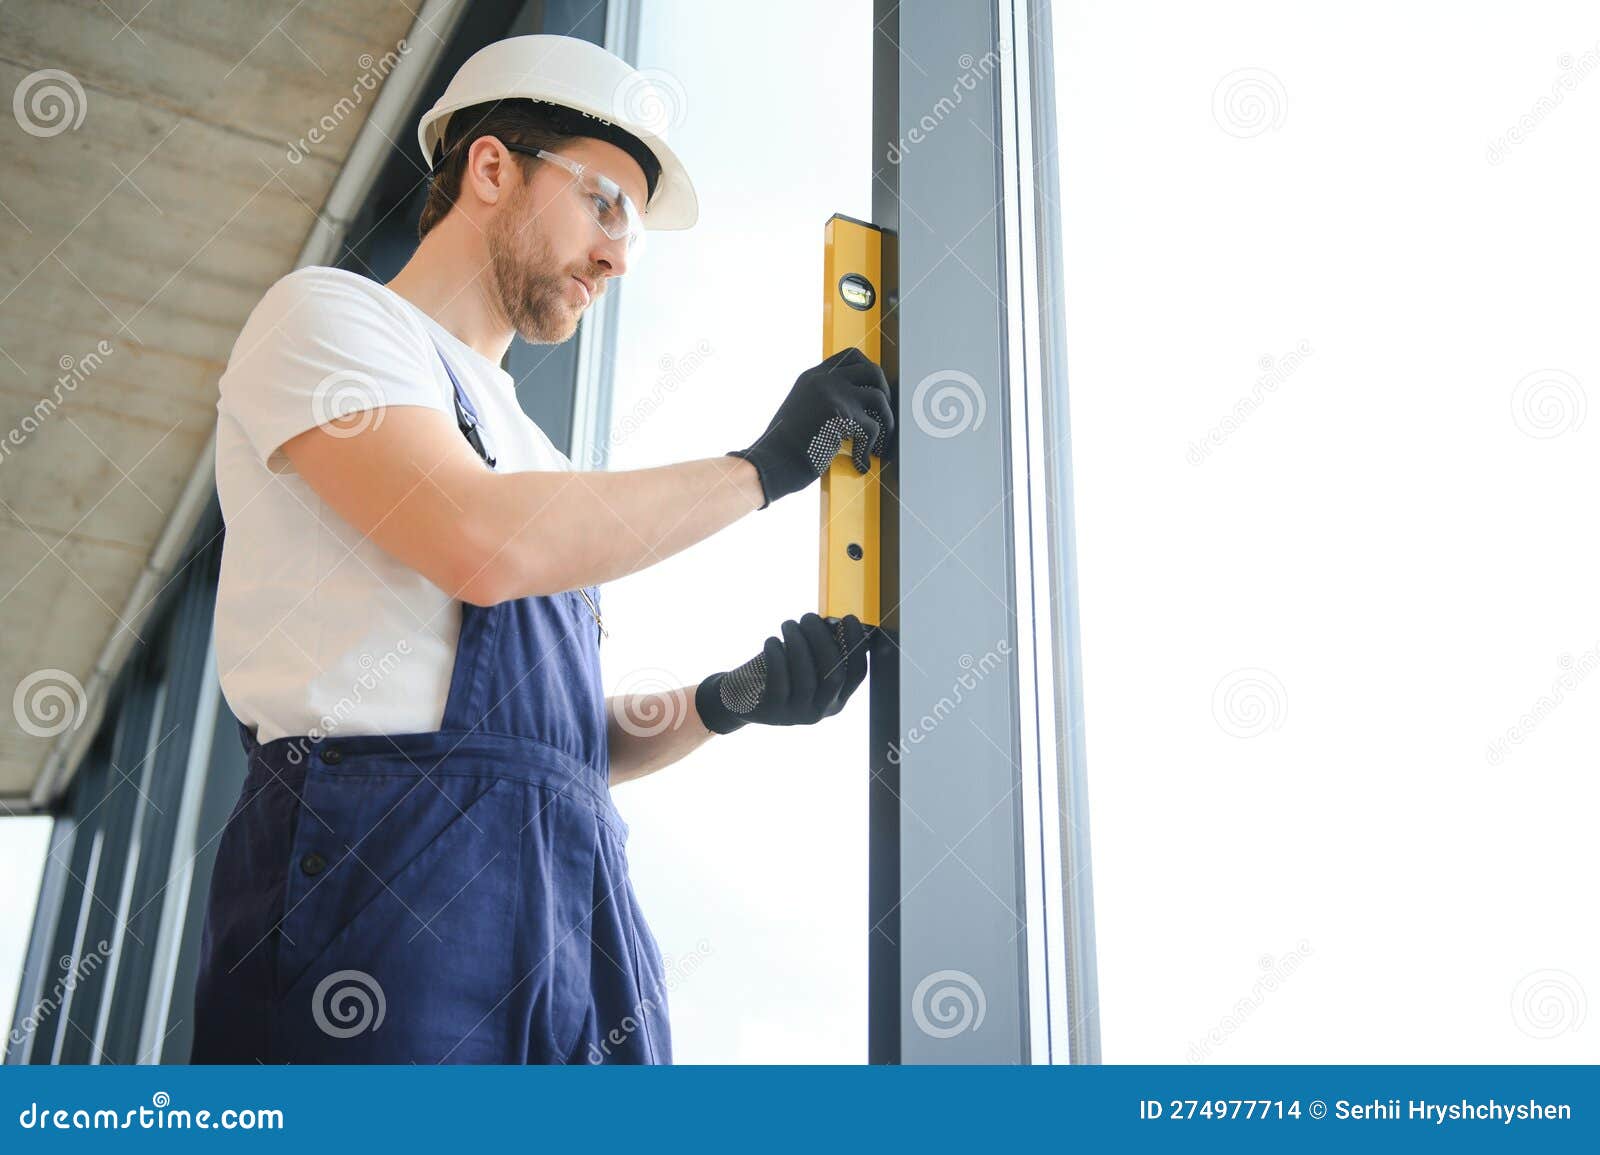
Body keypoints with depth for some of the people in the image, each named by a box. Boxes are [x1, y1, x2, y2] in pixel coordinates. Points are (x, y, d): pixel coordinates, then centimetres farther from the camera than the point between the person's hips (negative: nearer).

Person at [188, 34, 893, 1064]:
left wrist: (727, 702, 2)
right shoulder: (330, 314, 4)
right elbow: (484, 545, -16)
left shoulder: (535, 455, 26)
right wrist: (766, 464, -7)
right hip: (388, 872, -7)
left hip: (576, 897, 7)